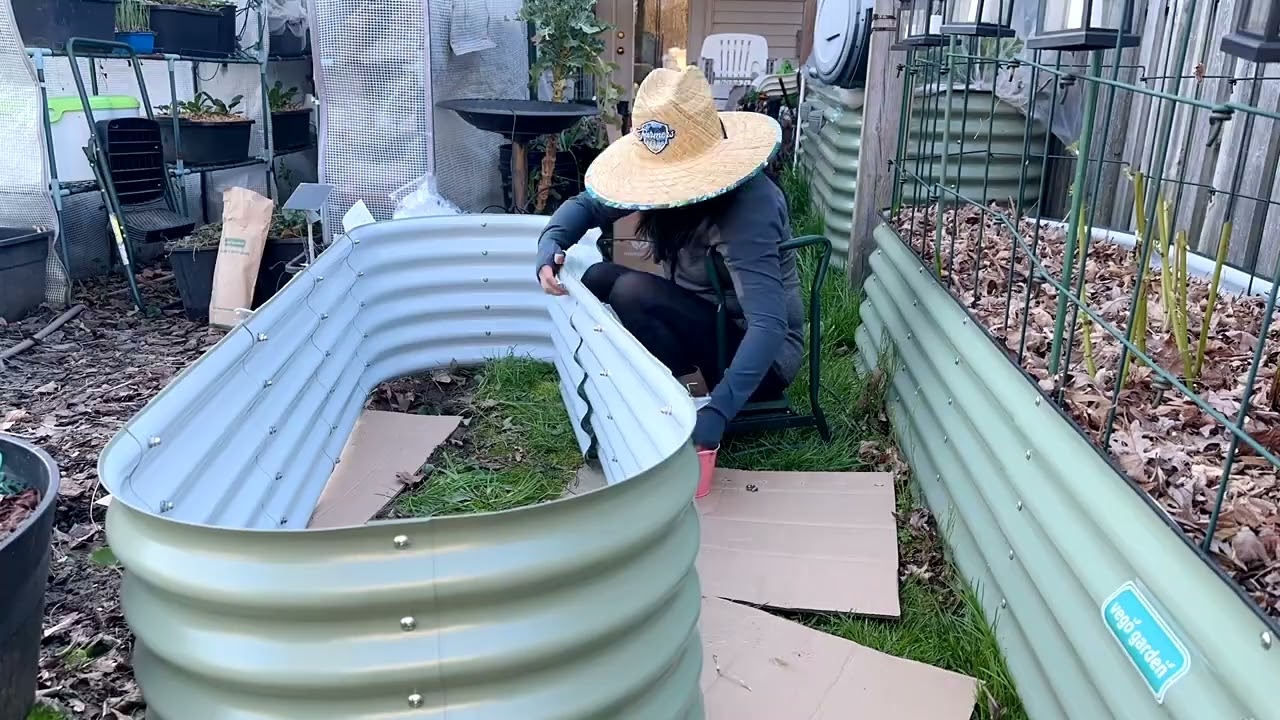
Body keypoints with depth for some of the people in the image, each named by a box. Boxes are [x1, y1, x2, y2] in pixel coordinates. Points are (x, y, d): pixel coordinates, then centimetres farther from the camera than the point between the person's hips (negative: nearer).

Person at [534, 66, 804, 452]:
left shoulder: (745, 208, -31)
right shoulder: (677, 175, -8)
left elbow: (769, 326, -40)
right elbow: (585, 204, 1)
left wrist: (717, 411, -51)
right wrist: (550, 243, -21)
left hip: (763, 356, -7)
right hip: (704, 322, 8)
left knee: (634, 290, -27)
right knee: (595, 279, -6)